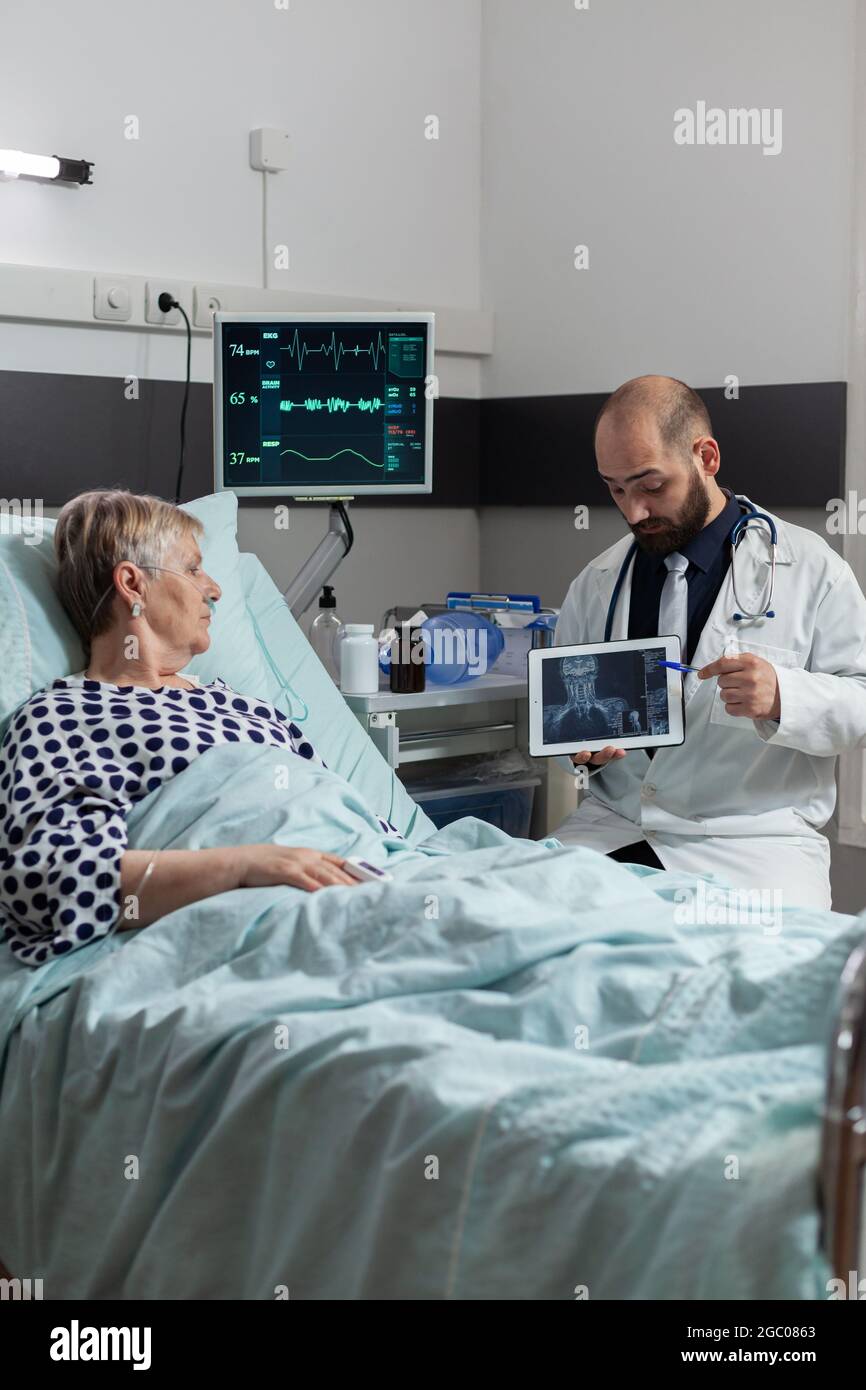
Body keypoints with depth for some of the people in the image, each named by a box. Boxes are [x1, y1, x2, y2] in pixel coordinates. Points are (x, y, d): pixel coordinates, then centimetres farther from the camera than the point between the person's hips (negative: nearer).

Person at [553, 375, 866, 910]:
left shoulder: (811, 568, 0)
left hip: (756, 841, -3)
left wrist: (783, 697, -24)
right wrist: (581, 744, -4)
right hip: (612, 828, 4)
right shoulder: (596, 584, 13)